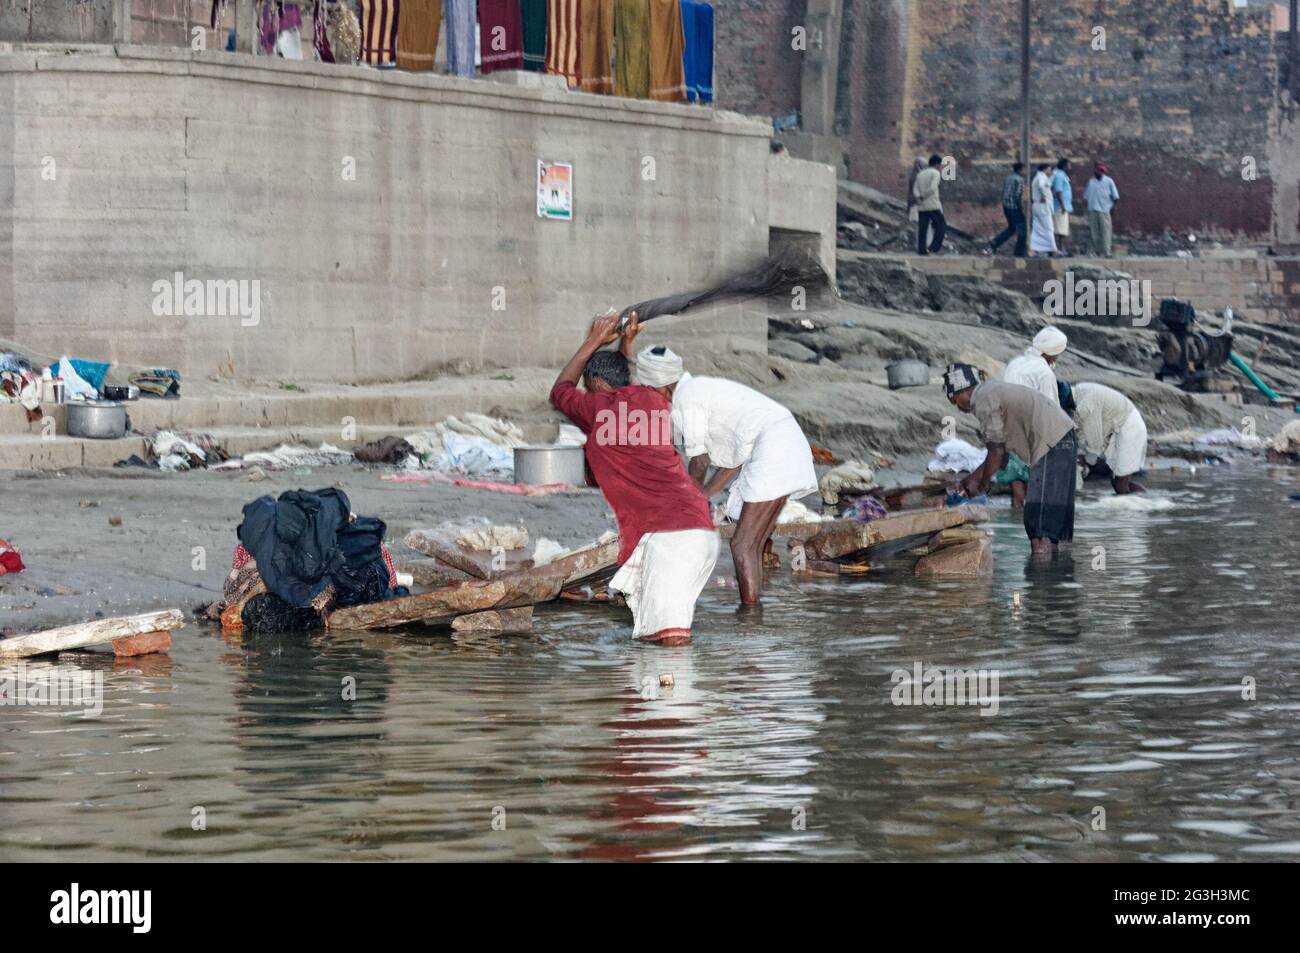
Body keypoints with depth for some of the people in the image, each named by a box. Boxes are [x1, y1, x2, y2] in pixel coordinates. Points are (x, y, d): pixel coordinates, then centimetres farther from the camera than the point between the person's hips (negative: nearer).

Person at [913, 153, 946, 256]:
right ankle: (934, 247, -4)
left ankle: (921, 250, 0)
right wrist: (923, 197, -7)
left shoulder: (920, 174, 15)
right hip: (933, 205, -6)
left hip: (921, 206, 6)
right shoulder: (935, 173, -6)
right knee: (941, 226, 4)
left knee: (922, 228, 5)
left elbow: (915, 190, 3)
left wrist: (918, 197, -12)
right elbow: (932, 189, -19)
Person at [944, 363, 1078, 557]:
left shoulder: (983, 401, -9)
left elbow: (997, 452, -10)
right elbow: (1000, 452, 23)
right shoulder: (993, 391, 22)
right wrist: (970, 480, 25)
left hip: (1051, 442, -10)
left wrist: (981, 485, 3)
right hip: (1064, 438, 10)